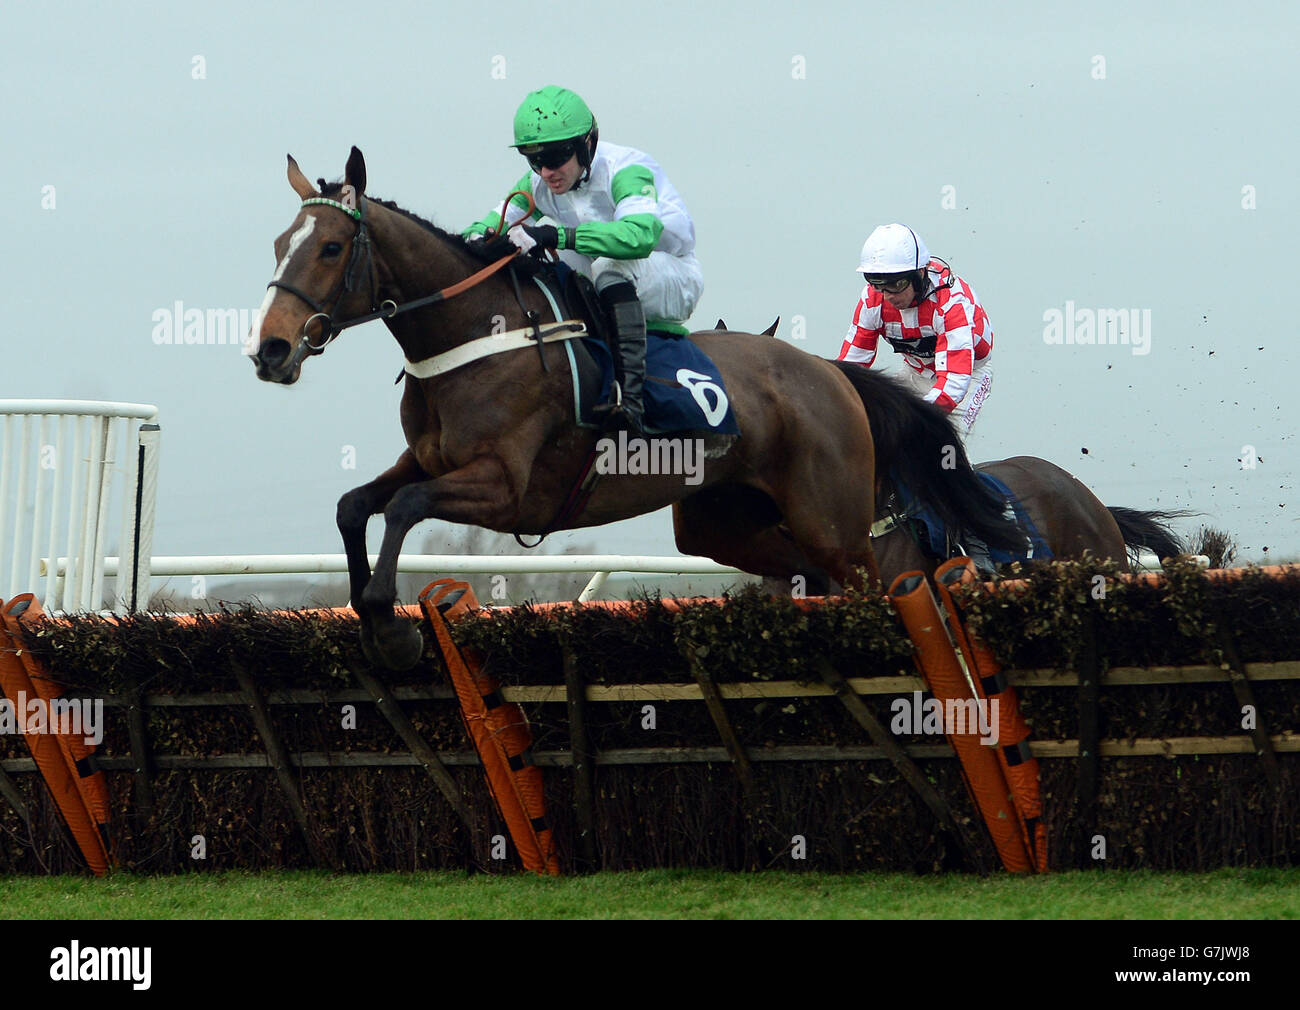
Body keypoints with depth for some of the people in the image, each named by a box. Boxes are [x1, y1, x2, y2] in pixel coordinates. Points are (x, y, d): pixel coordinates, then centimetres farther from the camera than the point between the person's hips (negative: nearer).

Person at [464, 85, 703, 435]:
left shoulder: (625, 169, -26)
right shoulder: (538, 184, -4)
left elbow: (640, 234, -46)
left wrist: (557, 236, -53)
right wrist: (477, 236, -28)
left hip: (672, 282, -7)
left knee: (611, 264, -38)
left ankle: (628, 400, -47)